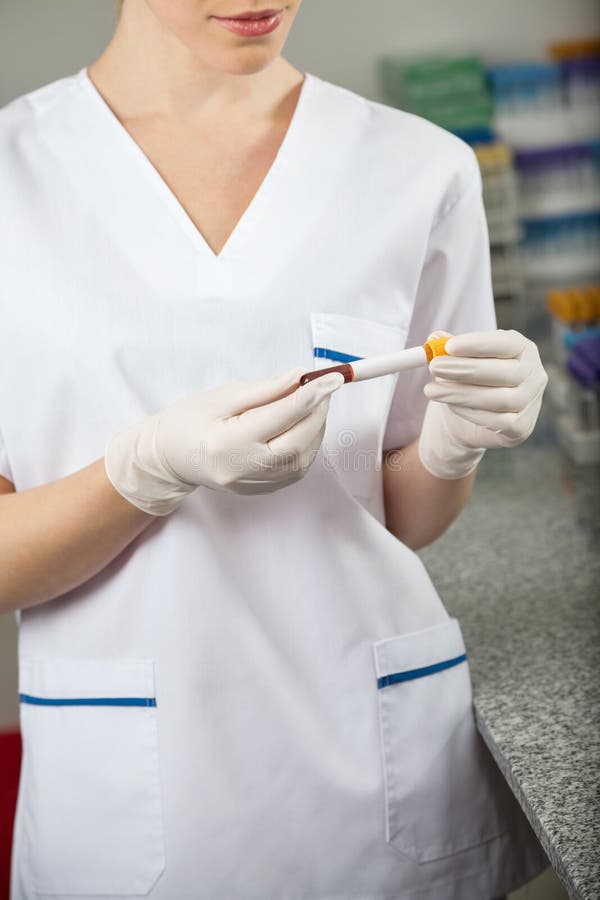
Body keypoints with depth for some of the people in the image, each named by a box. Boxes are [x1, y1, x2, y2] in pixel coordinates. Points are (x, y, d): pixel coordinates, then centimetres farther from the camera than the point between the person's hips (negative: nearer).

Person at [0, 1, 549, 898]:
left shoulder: (420, 168, -2)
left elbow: (406, 521, 5)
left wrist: (451, 444, -15)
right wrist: (152, 466, -24)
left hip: (384, 770, 2)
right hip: (124, 790, -1)